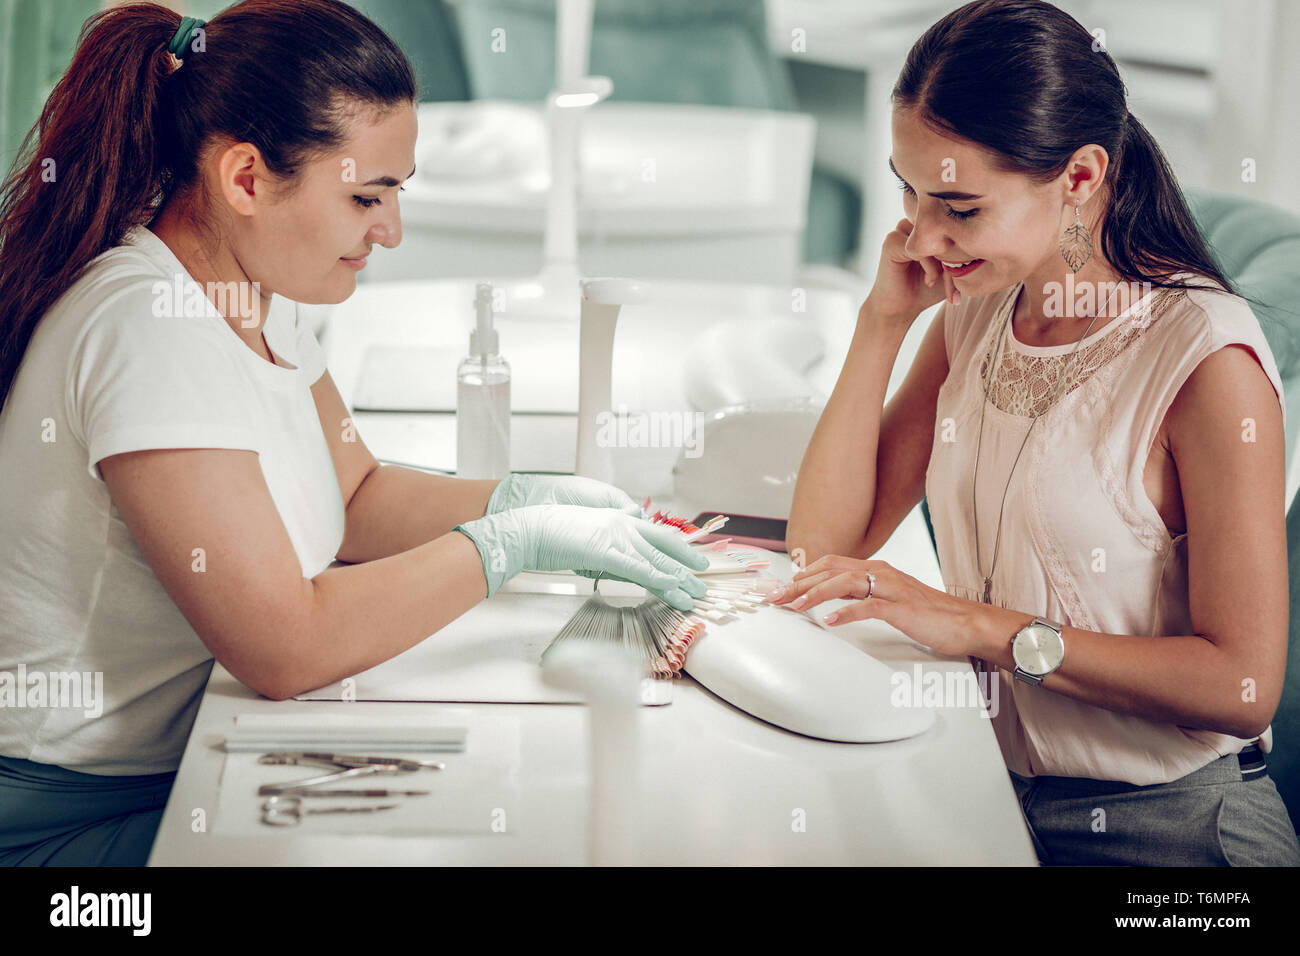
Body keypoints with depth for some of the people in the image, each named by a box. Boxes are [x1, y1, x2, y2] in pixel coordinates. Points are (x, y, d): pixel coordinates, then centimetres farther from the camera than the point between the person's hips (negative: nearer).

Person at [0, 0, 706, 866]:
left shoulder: (257, 295, 3)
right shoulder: (152, 330, -26)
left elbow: (355, 496, 14)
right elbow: (286, 645, -29)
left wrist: (531, 498, -2)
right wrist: (515, 542, -21)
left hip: (189, 772, 8)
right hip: (81, 818, -8)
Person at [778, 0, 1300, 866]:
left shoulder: (1205, 356, -19)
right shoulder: (974, 313, 4)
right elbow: (828, 539, 1)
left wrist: (986, 627, -22)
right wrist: (884, 318, -6)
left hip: (1164, 826, -6)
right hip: (993, 792, 6)